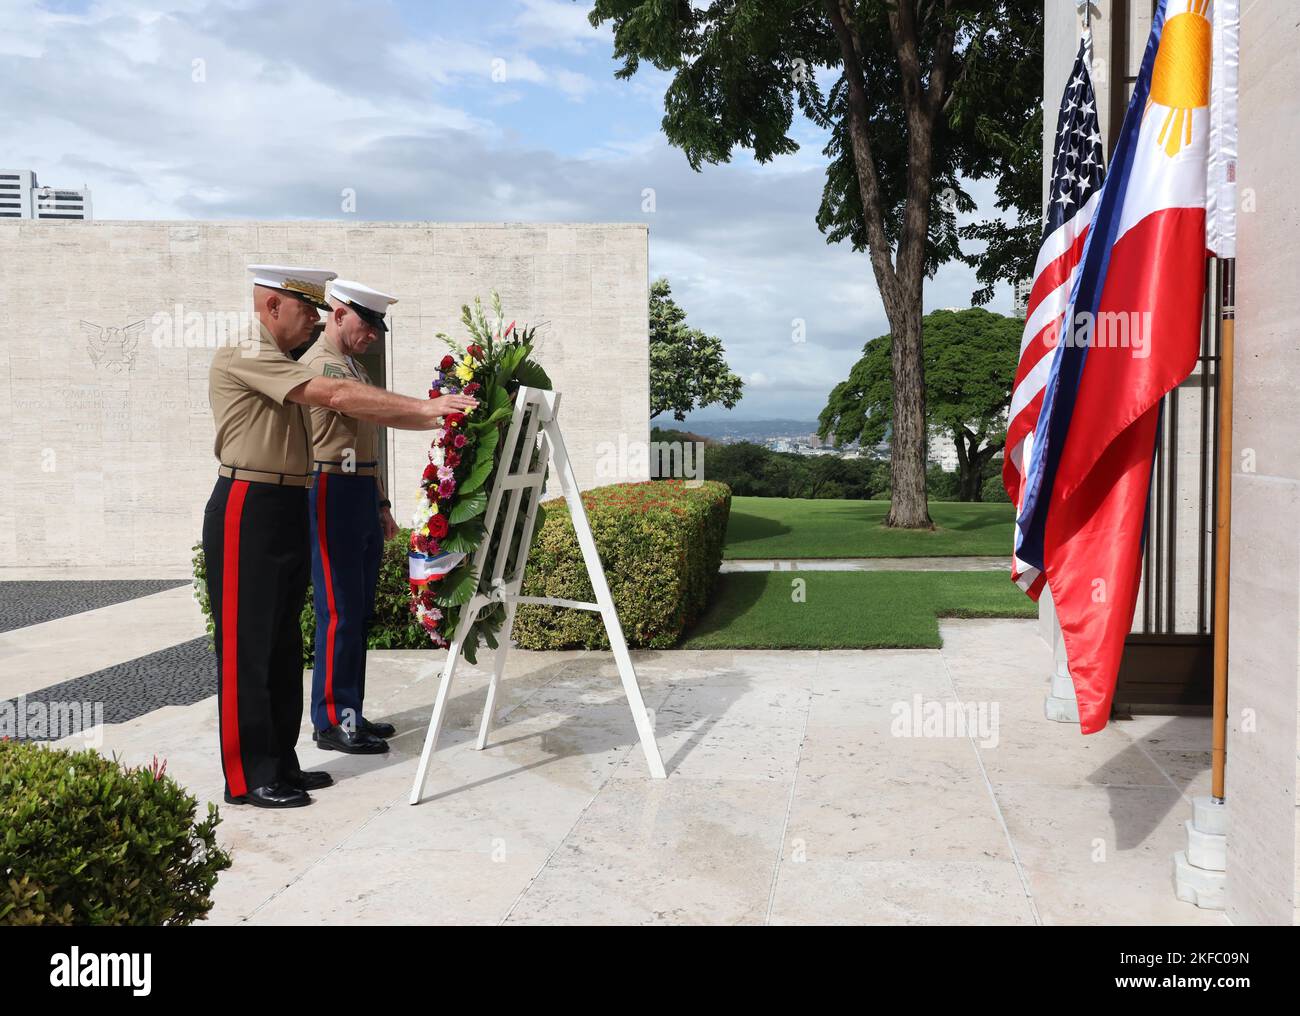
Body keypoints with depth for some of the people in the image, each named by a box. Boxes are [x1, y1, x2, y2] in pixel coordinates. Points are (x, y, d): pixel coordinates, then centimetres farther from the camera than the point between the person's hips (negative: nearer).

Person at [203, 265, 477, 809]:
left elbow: (357, 413, 14)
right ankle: (247, 778, 5)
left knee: (283, 644, 13)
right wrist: (426, 407, -23)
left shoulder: (282, 367, 20)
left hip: (288, 512, 10)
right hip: (247, 512, -10)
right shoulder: (241, 358, -12)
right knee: (246, 646, -3)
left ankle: (280, 764, 23)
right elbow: (336, 395, -22)